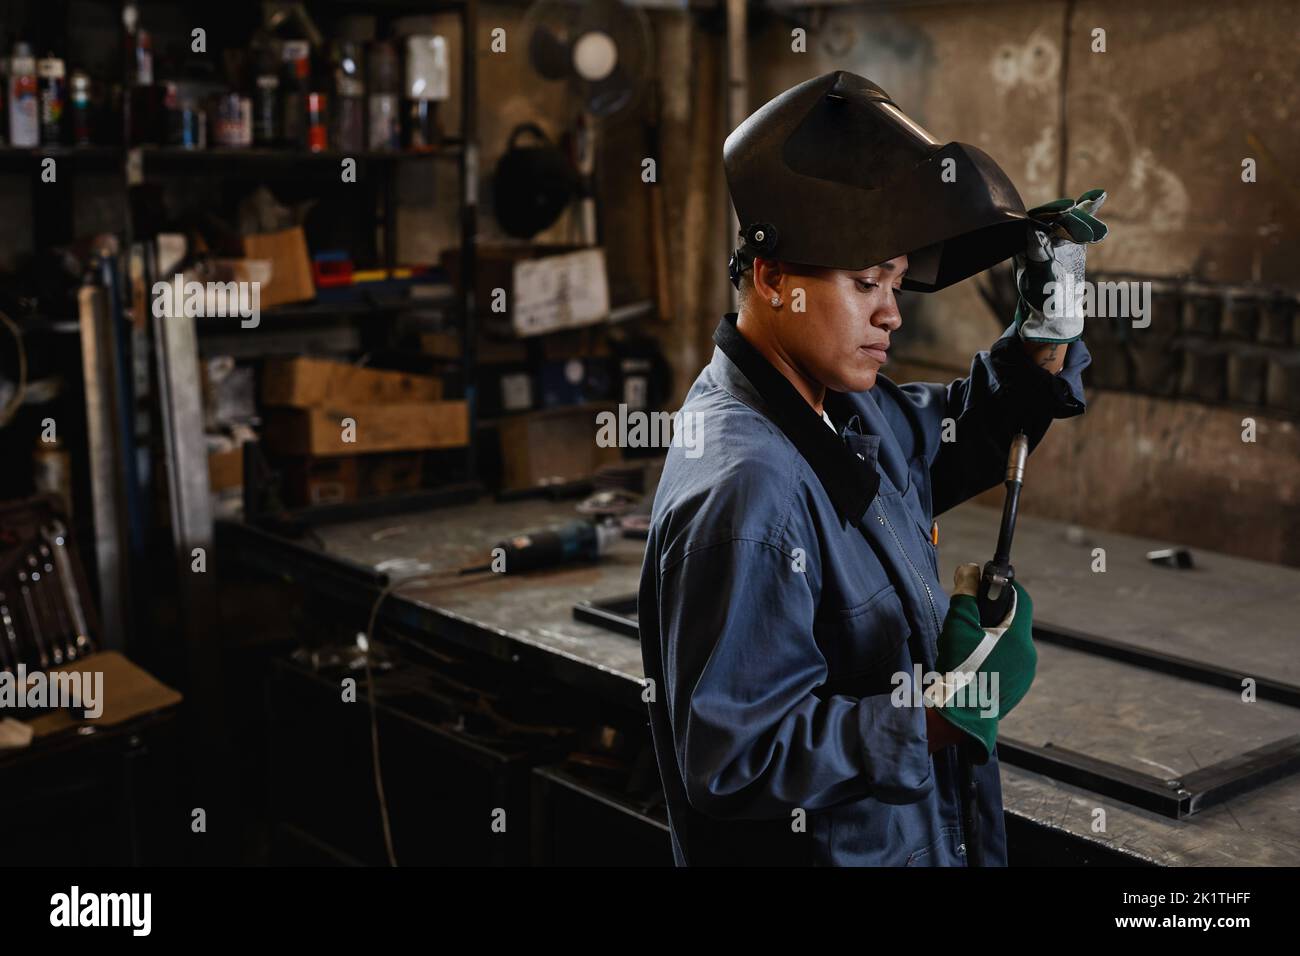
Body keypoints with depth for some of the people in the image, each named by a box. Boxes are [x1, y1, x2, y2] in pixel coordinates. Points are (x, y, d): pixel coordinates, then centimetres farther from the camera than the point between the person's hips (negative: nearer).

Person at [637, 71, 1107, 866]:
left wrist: (1050, 321, 3)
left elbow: (959, 436, 20)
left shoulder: (849, 406, 0)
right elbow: (738, 760, -29)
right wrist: (949, 711, -28)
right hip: (823, 849, -9)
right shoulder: (747, 488, -30)